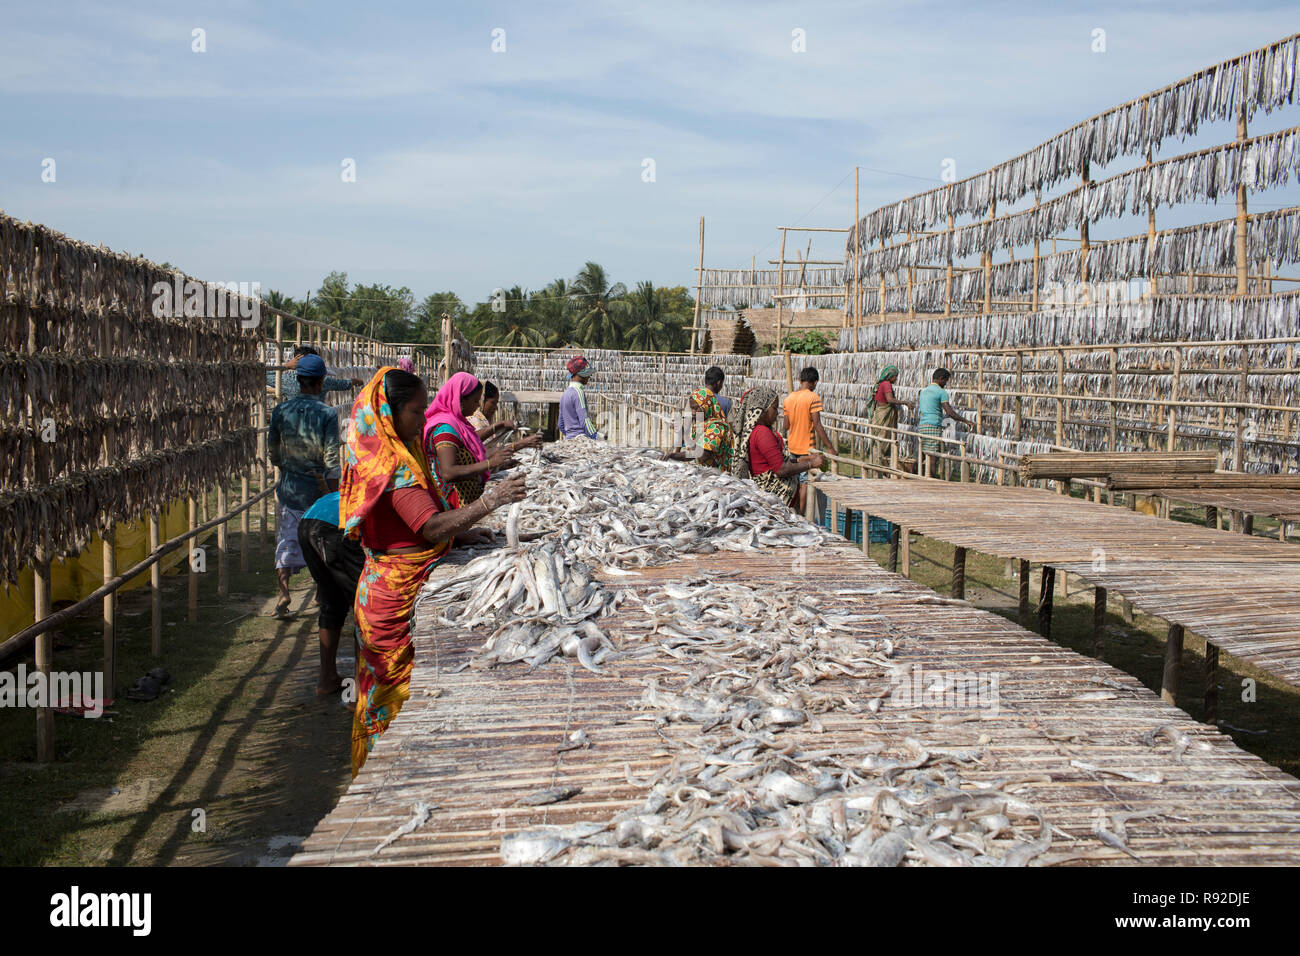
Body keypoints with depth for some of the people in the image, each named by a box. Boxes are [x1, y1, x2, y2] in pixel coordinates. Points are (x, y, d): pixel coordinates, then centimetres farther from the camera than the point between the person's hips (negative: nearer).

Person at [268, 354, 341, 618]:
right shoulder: (327, 414, -13)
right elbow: (331, 458, -13)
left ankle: (283, 590, -8)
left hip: (289, 487, 2)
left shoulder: (280, 411, -2)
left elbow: (273, 450, 10)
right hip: (318, 487, -2)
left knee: (287, 539, 7)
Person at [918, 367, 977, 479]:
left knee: (922, 454, 11)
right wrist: (966, 421, -6)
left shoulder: (923, 390, 17)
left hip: (922, 426, 8)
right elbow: (950, 413, -13)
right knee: (933, 457, -5)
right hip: (934, 427, -8)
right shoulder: (941, 392, -6)